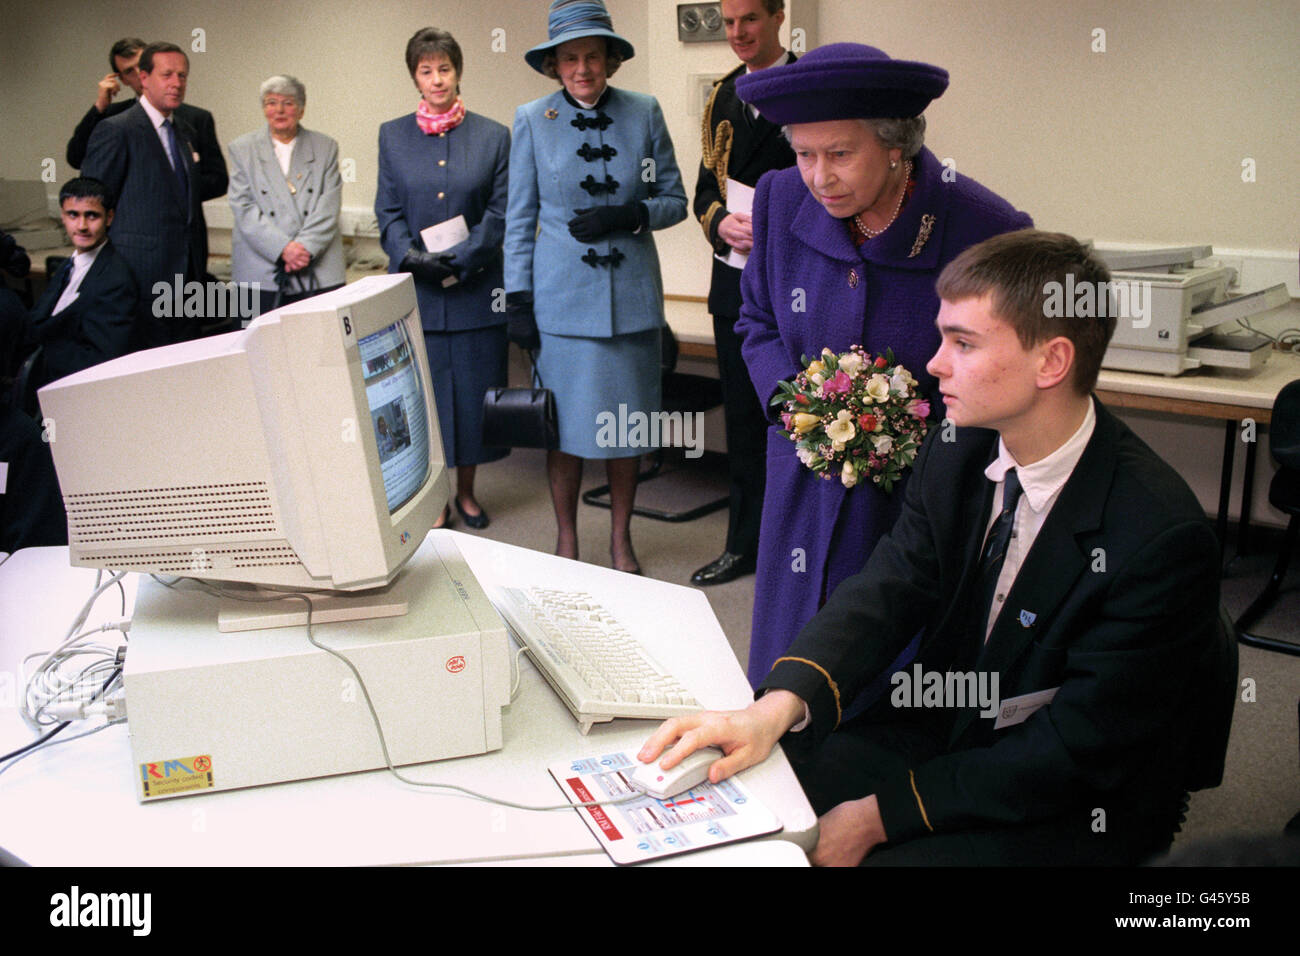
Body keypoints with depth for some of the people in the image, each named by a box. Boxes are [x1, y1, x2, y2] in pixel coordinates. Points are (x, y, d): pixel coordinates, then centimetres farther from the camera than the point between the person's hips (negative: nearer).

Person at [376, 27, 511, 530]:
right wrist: (413, 257, -14)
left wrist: (459, 260, -13)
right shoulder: (392, 136, 8)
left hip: (476, 290, 0)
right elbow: (388, 212, 4)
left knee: (474, 390, 6)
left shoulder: (493, 136, 4)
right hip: (416, 291, 1)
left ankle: (466, 491, 24)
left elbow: (500, 211, -1)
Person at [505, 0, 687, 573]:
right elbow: (520, 218, 4)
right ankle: (565, 541, 21)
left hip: (632, 296, 1)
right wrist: (518, 297, 0)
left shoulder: (644, 114, 2)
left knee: (626, 422, 8)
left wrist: (628, 216, -13)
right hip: (562, 297, -1)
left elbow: (674, 200, 6)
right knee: (566, 424, 3)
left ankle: (620, 542, 24)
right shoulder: (533, 120, 1)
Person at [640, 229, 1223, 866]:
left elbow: (1076, 747, -22)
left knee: (883, 859, -27)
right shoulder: (957, 454, -4)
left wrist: (881, 814, -24)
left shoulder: (1162, 537, -23)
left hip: (1073, 812, -5)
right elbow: (887, 590, -8)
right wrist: (778, 707, -27)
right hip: (938, 733, 5)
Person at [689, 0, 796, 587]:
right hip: (735, 280, 6)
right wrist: (721, 222, -6)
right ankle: (745, 543, 26)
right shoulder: (723, 95, 13)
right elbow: (706, 186, 15)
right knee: (742, 418, 14)